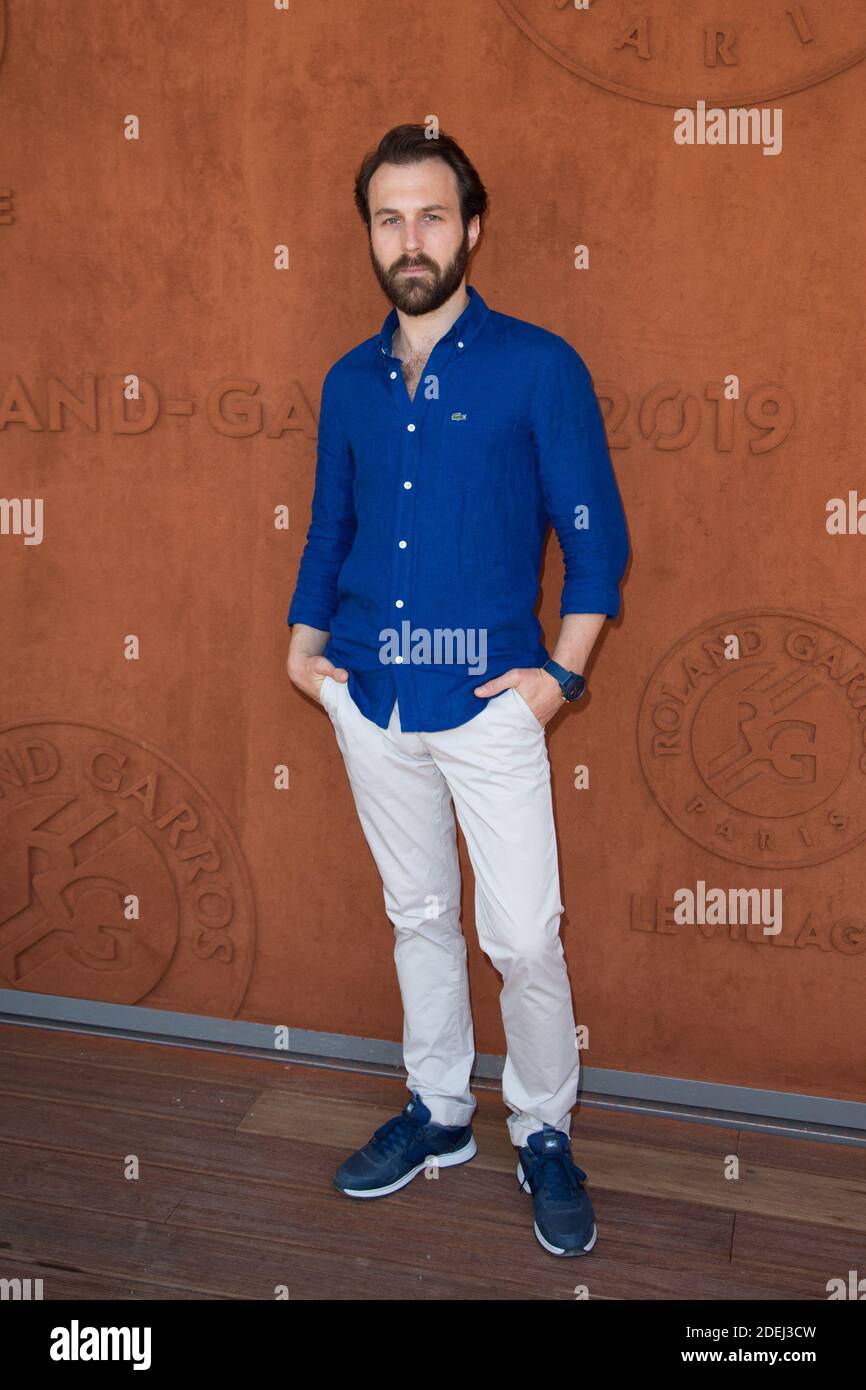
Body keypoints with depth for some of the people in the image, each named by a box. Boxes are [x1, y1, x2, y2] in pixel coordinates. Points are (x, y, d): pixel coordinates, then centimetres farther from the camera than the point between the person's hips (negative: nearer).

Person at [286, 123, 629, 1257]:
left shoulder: (537, 367, -4)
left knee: (524, 938, -2)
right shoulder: (349, 382, 10)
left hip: (488, 698, -4)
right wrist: (304, 641, 5)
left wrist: (561, 671, -11)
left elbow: (597, 533, -4)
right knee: (418, 917, 16)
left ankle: (545, 1135, 22)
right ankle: (438, 1113, 34)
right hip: (370, 698, 5)